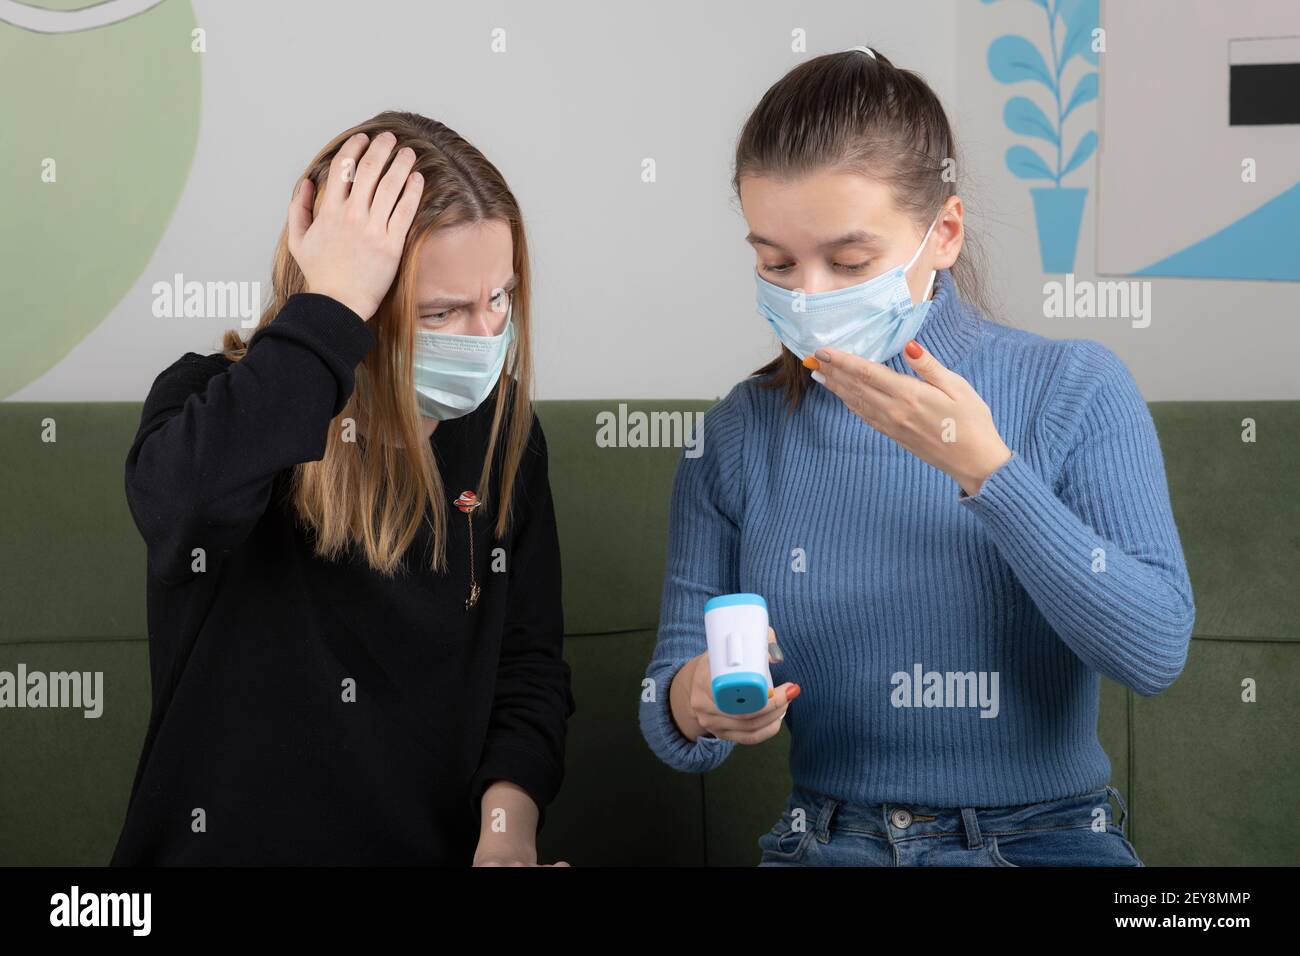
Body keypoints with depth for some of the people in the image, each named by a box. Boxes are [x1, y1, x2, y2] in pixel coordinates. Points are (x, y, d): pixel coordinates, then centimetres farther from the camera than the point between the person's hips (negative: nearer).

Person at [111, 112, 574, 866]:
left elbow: (529, 663, 6)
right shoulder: (218, 401, -8)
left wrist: (508, 823, -10)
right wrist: (330, 306, -26)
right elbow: (179, 504, -31)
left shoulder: (501, 433, 2)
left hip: (440, 846, 3)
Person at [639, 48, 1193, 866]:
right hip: (830, 838, 2)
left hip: (1051, 834, -1)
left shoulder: (1077, 390, -3)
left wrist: (982, 468, -20)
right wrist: (693, 711, -20)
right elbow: (671, 695, 3)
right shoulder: (737, 436, 1)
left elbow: (1157, 652, -13)